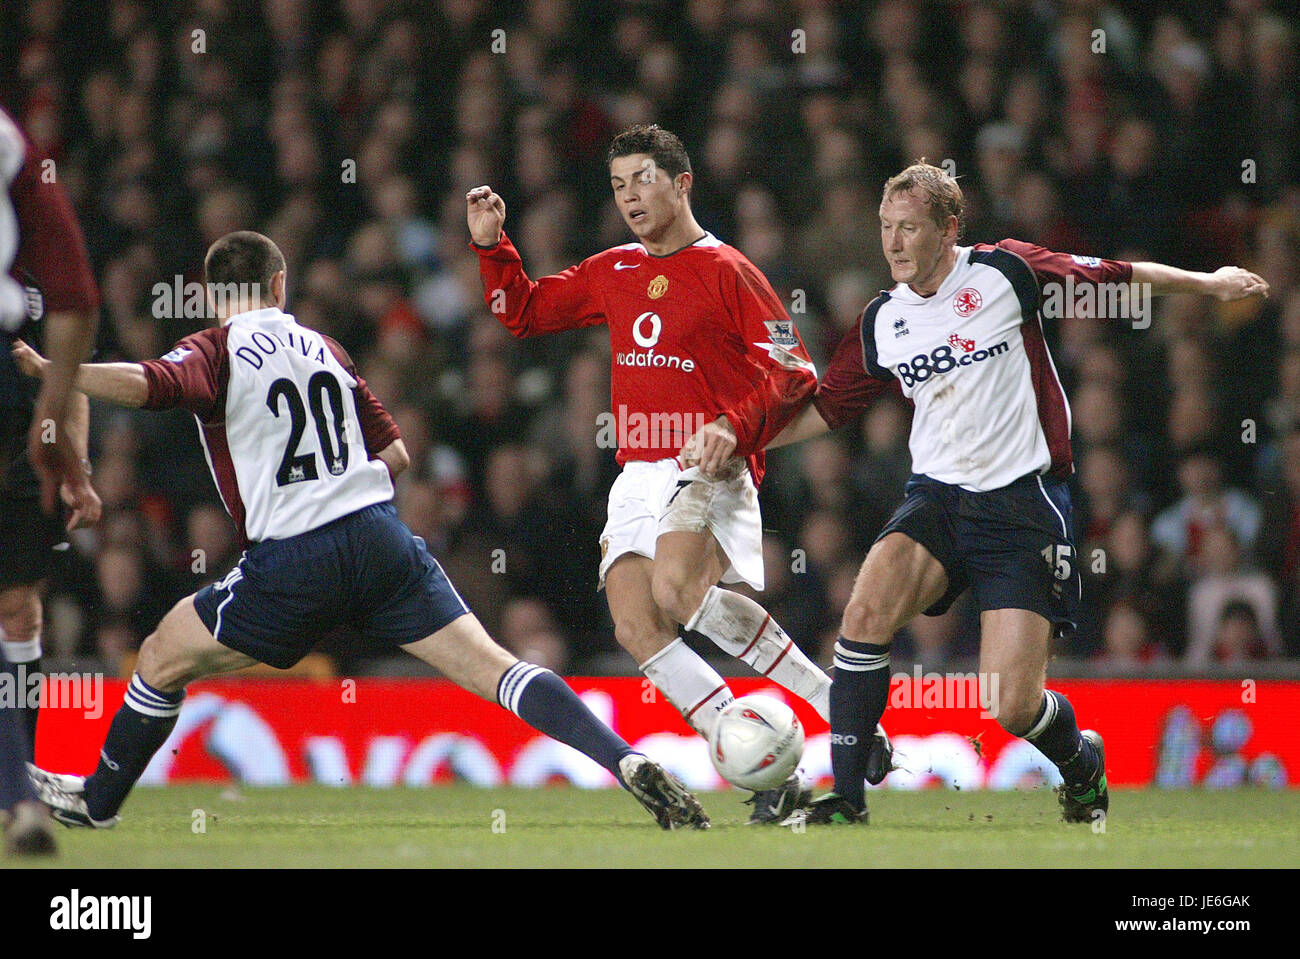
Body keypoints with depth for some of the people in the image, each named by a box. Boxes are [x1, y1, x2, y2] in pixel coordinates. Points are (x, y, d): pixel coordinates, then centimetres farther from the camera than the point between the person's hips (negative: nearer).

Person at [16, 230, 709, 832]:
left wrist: (50, 371, -22)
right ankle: (627, 761, -19)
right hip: (380, 535, 5)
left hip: (292, 561, -5)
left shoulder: (216, 351, 1)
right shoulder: (322, 348, 19)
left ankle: (98, 800, 30)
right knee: (489, 666, -3)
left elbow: (149, 384, -23)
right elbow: (396, 453, 23)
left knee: (161, 660, 16)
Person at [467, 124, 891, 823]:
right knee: (634, 625, -13)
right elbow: (524, 313, 28)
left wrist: (734, 429, -20)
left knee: (676, 589, -32)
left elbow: (795, 373, -7)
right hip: (637, 476, 7)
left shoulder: (725, 272, -3)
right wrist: (491, 245, 13)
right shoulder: (612, 273, 17)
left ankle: (838, 700, -18)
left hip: (708, 470, -7)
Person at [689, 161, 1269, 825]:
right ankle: (845, 800, -16)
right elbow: (823, 409, 18)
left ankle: (1081, 762, 26)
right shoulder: (880, 323, 7)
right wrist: (735, 437, 4)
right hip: (938, 496, 4)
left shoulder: (1005, 272, -5)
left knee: (1013, 705, -11)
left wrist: (1210, 285, 15)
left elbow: (1118, 276, 7)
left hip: (1024, 505, -4)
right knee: (867, 610, -26)